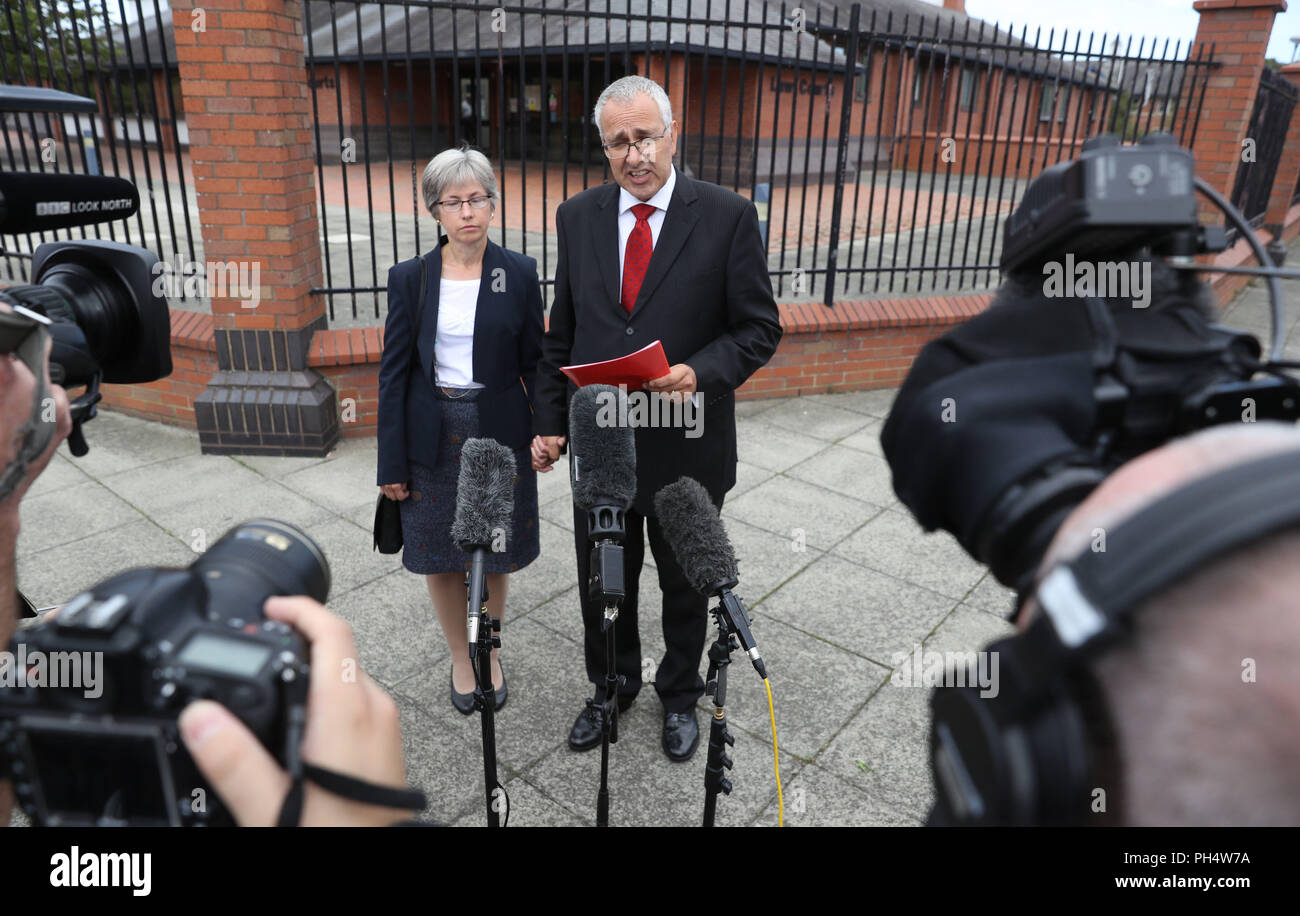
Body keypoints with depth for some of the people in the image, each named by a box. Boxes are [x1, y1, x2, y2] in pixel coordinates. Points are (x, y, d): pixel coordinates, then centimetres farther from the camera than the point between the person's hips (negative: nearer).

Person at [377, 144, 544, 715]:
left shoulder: (519, 273, -3)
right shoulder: (410, 277, -2)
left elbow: (534, 362, 2)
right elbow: (394, 371, -1)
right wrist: (392, 463, -2)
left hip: (499, 432, 0)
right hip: (433, 437, 1)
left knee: (495, 555, 11)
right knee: (440, 558, 11)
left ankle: (489, 652, 34)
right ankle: (459, 657, 33)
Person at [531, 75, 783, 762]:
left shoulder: (728, 216, -9)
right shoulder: (577, 217, 2)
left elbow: (759, 329, -7)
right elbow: (561, 333, 6)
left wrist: (701, 374, -25)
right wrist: (550, 421, 1)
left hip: (686, 447, -2)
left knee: (685, 585, 18)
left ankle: (680, 695, 44)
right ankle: (612, 688, 45)